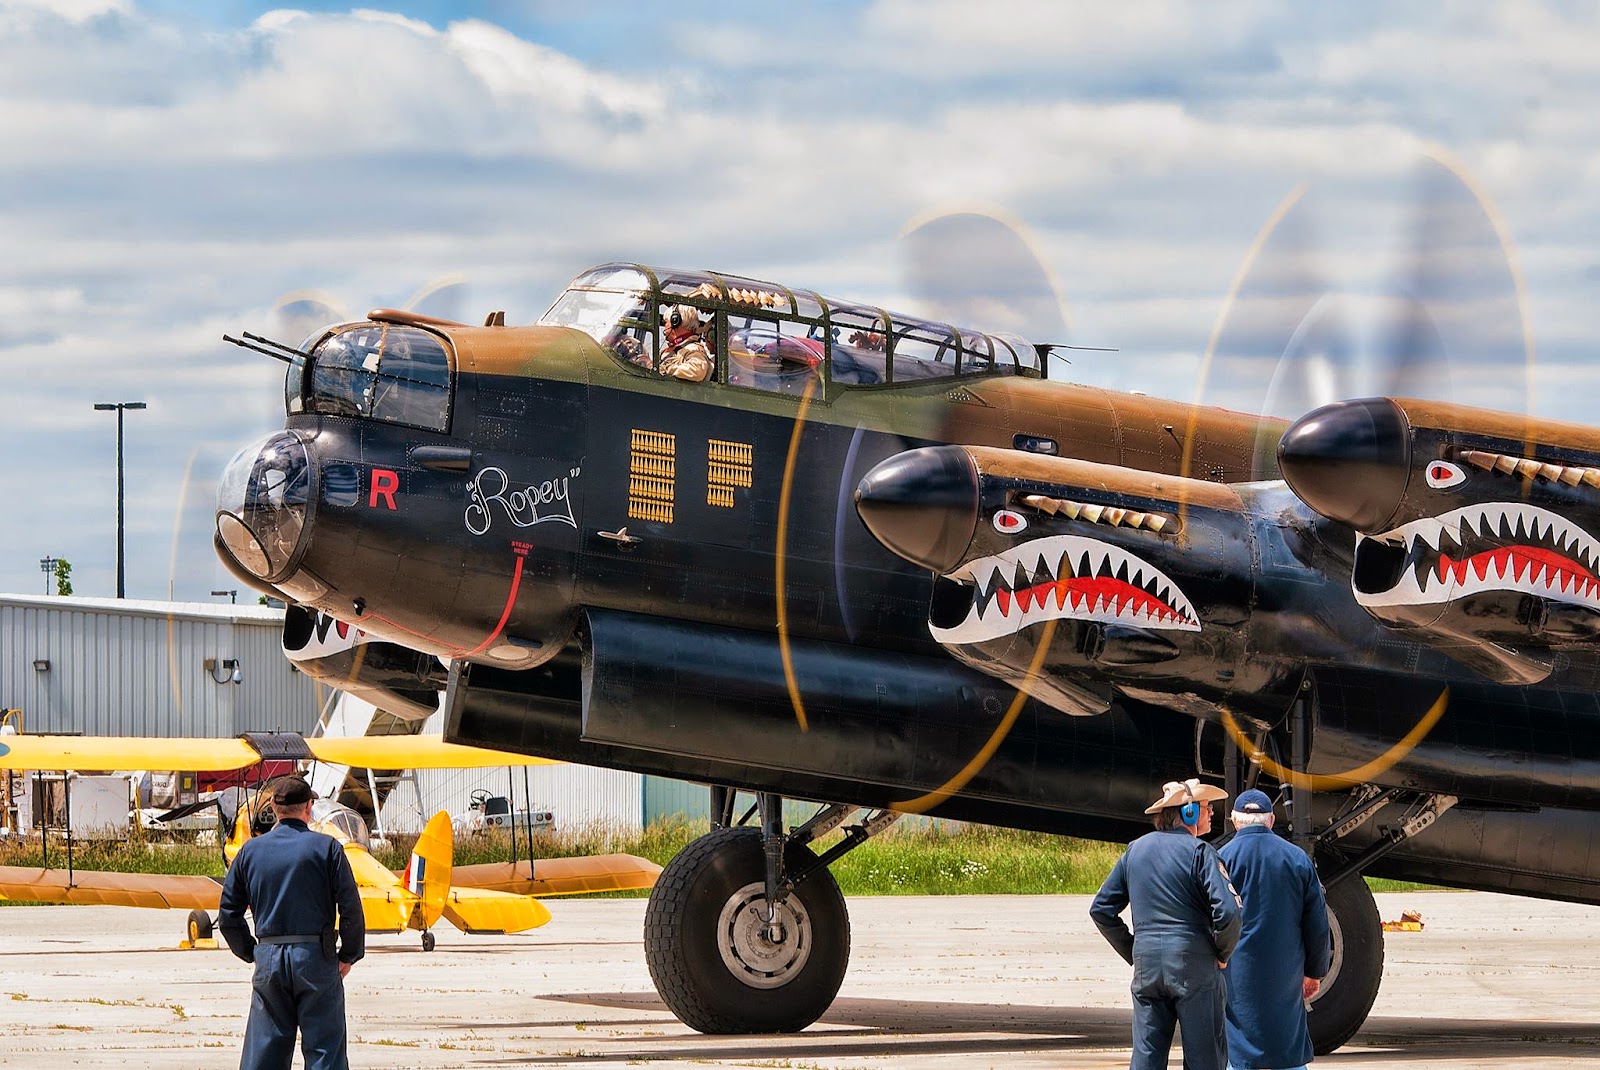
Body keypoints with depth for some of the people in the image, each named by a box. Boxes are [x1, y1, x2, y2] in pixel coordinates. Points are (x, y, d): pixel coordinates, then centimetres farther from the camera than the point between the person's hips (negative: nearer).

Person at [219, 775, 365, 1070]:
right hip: (316, 958, -3)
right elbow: (351, 908, -6)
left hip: (268, 960, 3)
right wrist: (349, 955, 6)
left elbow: (228, 914, 8)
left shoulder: (250, 850, 7)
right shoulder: (326, 847, -3)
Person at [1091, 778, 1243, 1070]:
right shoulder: (1199, 852, -6)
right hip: (1193, 963, -5)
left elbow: (1101, 909, 15)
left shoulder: (1135, 850, 12)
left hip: (1146, 963, 5)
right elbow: (1227, 911, -16)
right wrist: (1223, 953, 2)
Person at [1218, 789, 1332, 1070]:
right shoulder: (1297, 858, 4)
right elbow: (1318, 924, 7)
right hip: (1286, 978, 3)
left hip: (1237, 975, -3)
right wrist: (1315, 972, 18)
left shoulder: (1223, 857, -5)